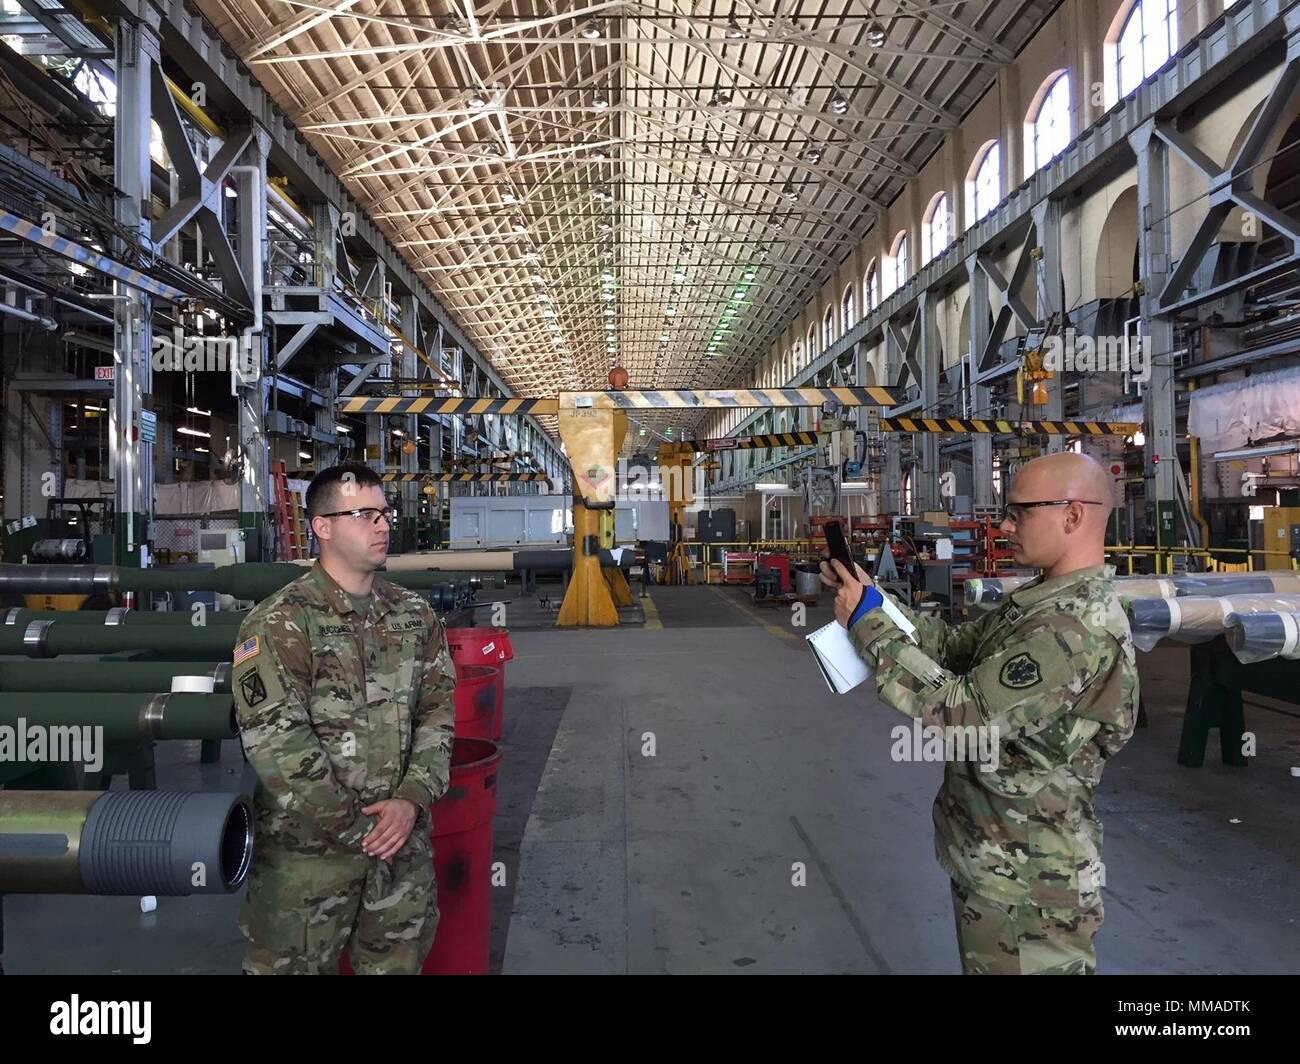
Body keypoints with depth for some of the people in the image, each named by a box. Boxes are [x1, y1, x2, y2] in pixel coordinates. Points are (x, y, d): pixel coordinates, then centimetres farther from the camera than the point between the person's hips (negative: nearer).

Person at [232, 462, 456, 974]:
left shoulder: (416, 615, 6)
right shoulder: (280, 623, -11)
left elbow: (437, 711, 4)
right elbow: (275, 741, -17)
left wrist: (412, 800, -11)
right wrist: (357, 827, -14)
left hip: (403, 840, 5)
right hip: (308, 849, -5)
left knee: (397, 964, 18)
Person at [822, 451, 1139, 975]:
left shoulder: (1076, 629, -27)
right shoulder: (1045, 598, 5)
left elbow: (958, 711, -29)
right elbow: (957, 645, 9)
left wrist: (866, 623, -23)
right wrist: (874, 599, -2)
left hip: (1026, 879, -9)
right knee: (983, 963, 25)